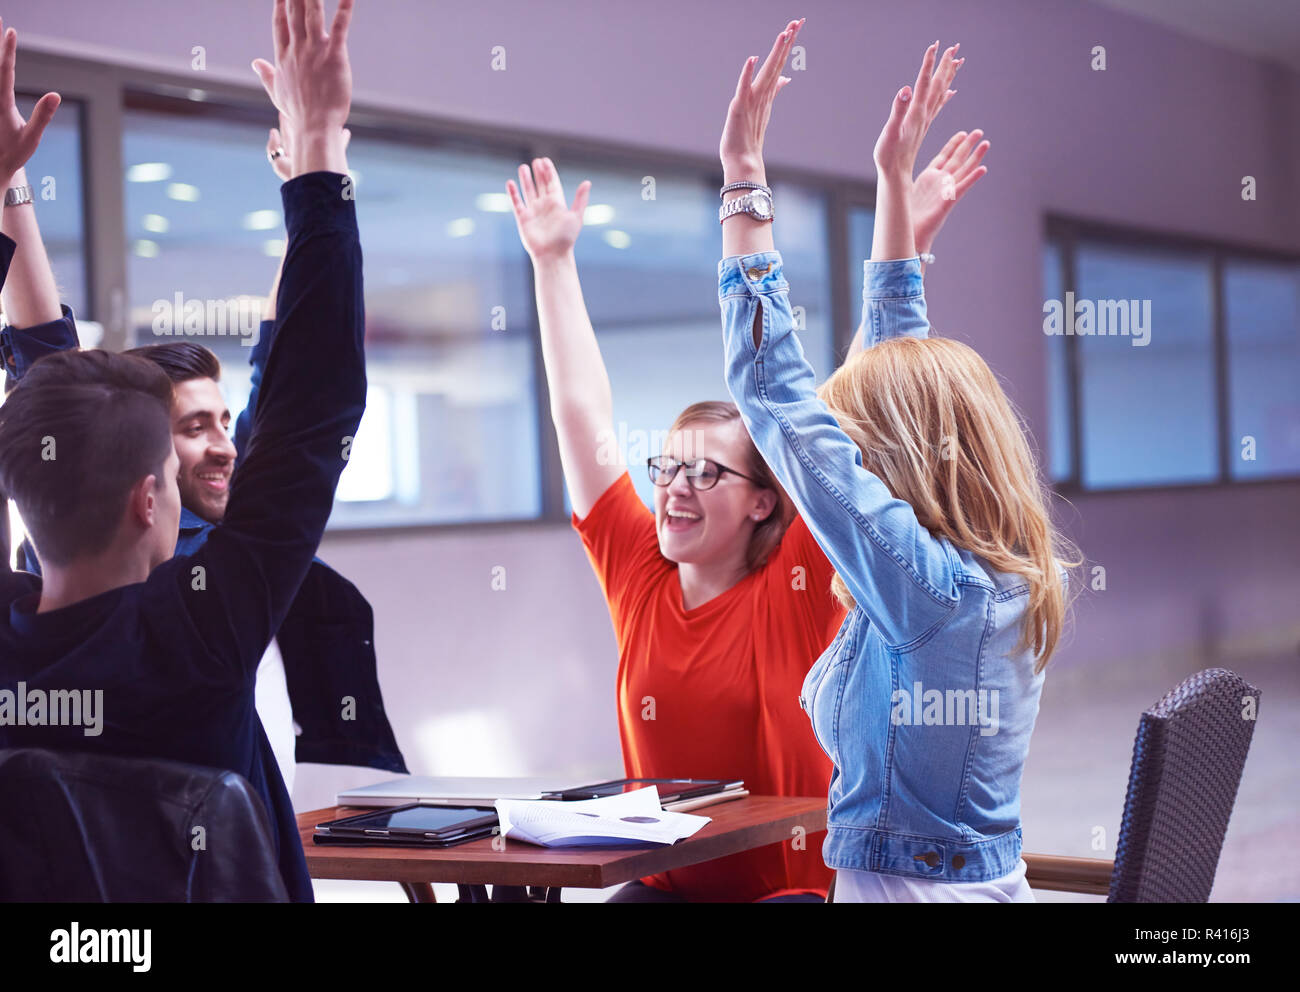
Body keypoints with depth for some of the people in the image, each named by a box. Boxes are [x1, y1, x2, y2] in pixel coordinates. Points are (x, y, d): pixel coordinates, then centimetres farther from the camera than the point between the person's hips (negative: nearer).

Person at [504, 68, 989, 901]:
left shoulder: (798, 582, -6)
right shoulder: (640, 578, 3)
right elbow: (584, 415, 7)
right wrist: (553, 260, 11)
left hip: (800, 887, -3)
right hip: (668, 886, 3)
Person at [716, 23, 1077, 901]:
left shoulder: (924, 582, -20)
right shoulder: (1009, 574, 2)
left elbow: (774, 390, -21)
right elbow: (900, 360, 12)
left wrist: (745, 179, -18)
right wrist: (895, 179, 17)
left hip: (904, 887, -9)